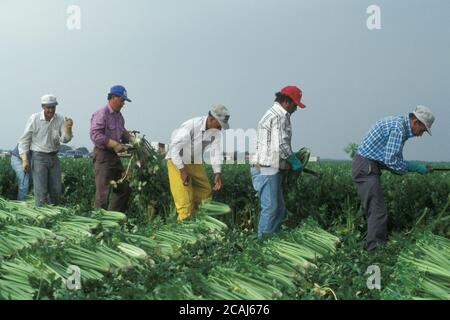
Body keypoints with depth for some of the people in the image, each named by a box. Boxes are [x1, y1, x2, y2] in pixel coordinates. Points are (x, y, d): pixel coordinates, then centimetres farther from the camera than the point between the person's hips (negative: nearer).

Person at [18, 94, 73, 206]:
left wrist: (68, 128, -26)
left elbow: (65, 139, -6)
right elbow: (24, 140, -3)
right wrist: (24, 159, -9)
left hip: (54, 157, 4)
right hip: (39, 157, -4)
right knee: (41, 191, -6)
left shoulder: (60, 119, -1)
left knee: (56, 191, 7)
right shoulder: (34, 119, -9)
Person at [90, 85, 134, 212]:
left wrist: (131, 139, 6)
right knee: (103, 191, -7)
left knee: (124, 189, 13)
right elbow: (95, 135, -23)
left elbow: (122, 132, 26)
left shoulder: (118, 115, 15)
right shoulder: (101, 114, -14)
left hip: (114, 155, 10)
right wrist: (115, 144, -24)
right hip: (103, 155, -10)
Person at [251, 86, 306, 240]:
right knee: (270, 208, -8)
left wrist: (291, 162, 17)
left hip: (270, 169, 11)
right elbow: (281, 146, -21)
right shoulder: (280, 116, -13)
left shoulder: (272, 113, 21)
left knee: (279, 208, 13)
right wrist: (296, 163, -7)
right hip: (267, 170, -11)